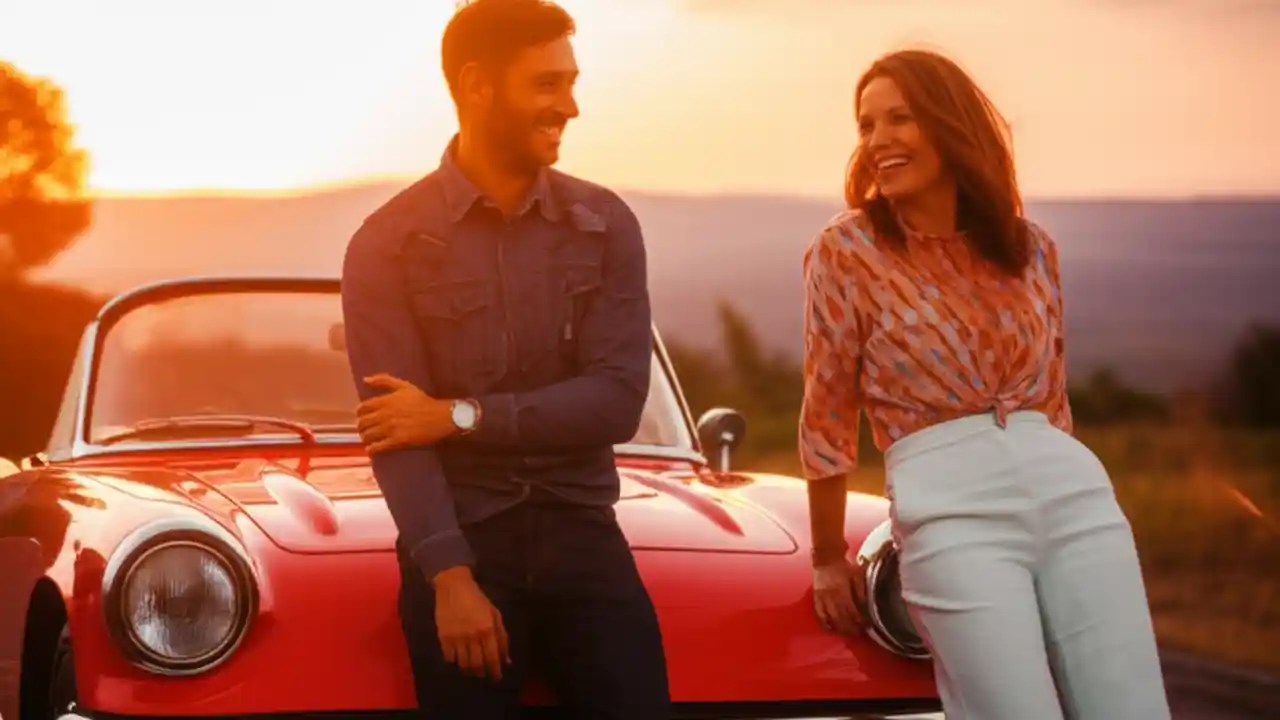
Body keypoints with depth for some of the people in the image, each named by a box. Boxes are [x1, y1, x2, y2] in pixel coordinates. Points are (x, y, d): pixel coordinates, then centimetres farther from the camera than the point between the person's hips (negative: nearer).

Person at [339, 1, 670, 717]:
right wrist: (451, 576, -21)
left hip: (581, 537, 2)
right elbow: (396, 429, -11)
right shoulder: (389, 243, -3)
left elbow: (618, 400, -6)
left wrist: (460, 416, -13)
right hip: (456, 543, -2)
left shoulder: (606, 225, 4)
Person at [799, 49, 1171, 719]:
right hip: (949, 510, -4)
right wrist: (828, 559, 8)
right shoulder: (845, 250, -1)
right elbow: (827, 418, 4)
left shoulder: (1029, 246, 11)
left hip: (1073, 492, 4)